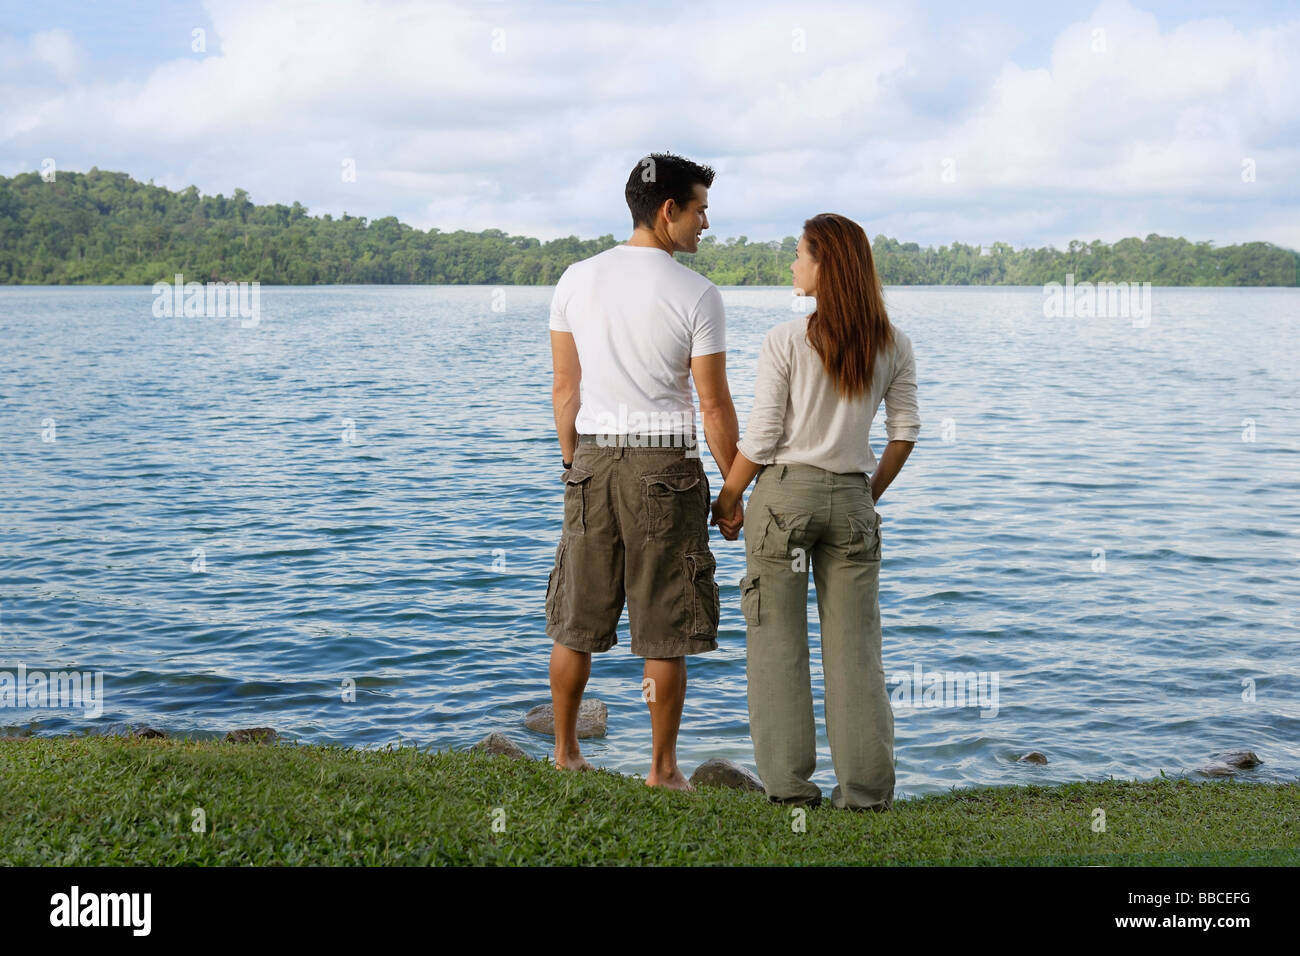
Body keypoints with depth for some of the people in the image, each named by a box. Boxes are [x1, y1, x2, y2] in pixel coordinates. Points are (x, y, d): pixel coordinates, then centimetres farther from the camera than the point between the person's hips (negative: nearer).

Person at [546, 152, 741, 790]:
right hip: (665, 463, -4)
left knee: (576, 620, 13)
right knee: (664, 630, 5)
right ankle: (662, 768, 12)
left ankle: (564, 752, 24)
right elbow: (714, 406, -8)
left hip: (593, 458, 4)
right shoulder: (695, 295, -9)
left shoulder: (576, 280, 3)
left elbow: (564, 389, 6)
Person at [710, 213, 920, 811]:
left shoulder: (785, 341, -9)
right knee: (854, 644, 8)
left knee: (778, 641, 5)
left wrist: (728, 500, 4)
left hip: (784, 492, -3)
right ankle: (866, 787, 8)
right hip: (851, 498, 3)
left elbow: (761, 438, -8)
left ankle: (789, 783, 7)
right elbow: (905, 431, 4)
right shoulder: (892, 345, 2)